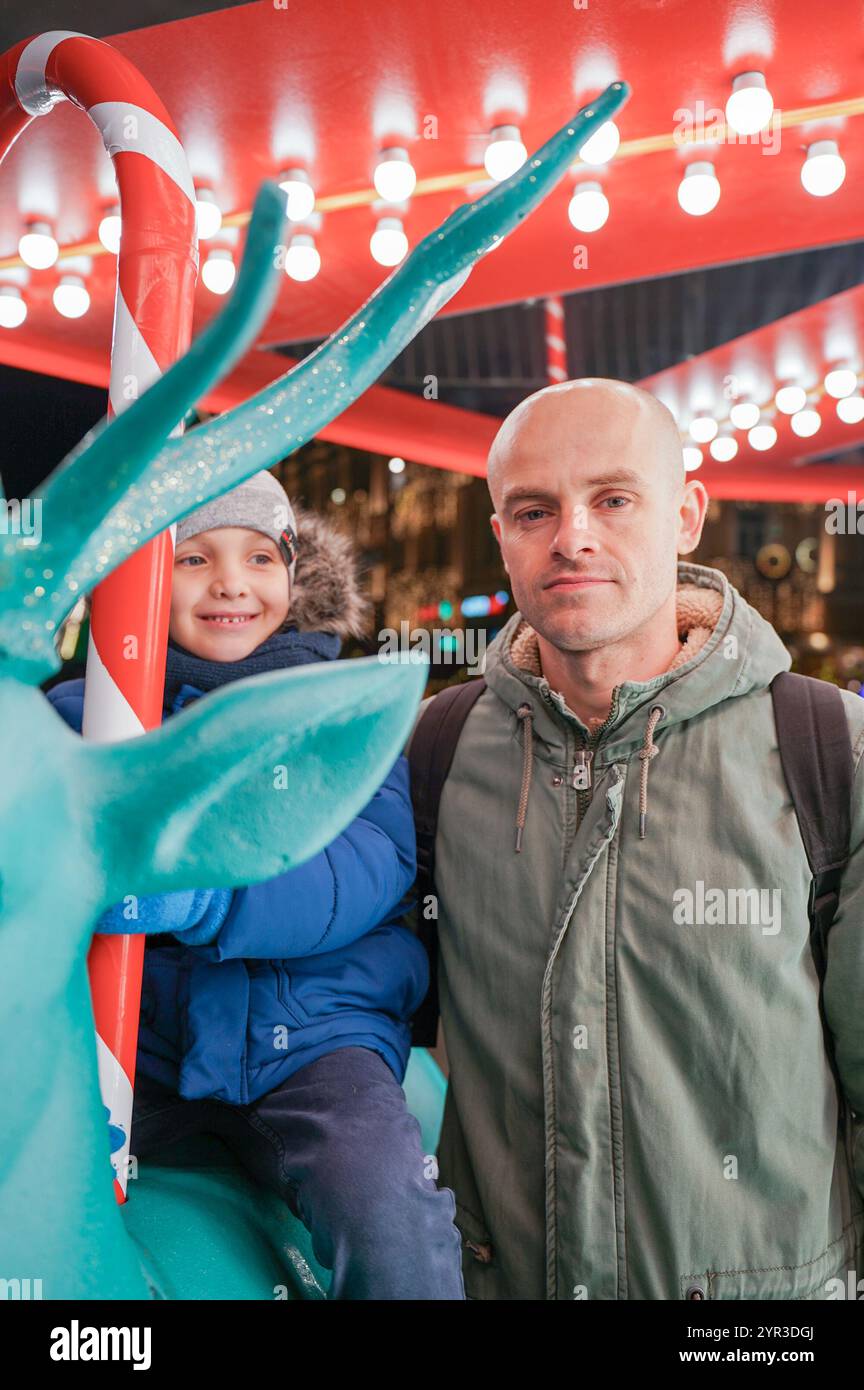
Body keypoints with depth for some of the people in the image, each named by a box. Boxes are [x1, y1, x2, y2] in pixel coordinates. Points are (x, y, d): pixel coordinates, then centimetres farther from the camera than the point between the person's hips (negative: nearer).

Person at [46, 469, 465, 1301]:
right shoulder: (80, 711, 8)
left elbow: (370, 863, -12)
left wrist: (205, 894, -31)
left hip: (310, 1027, -1)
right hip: (132, 1037, 2)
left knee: (388, 1214, -26)